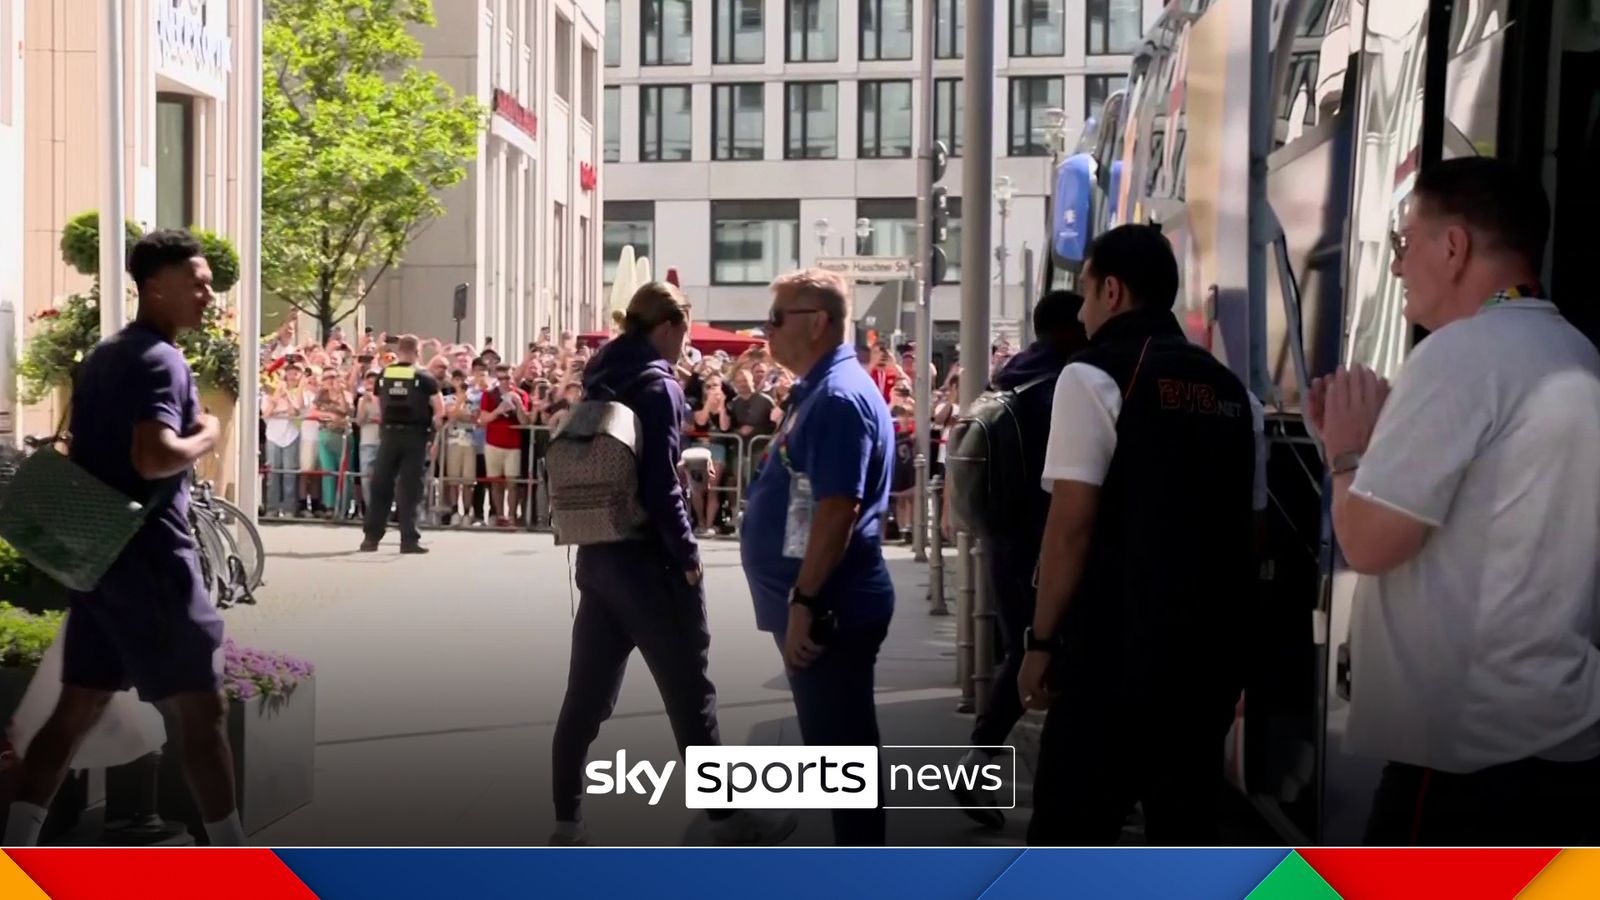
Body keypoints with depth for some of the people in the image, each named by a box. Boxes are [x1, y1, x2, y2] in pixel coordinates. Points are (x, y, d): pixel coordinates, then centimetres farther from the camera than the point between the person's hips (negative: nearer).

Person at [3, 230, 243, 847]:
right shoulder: (160, 360, -15)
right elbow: (155, 458, -28)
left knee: (78, 709, 13)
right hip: (149, 557, -9)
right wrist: (209, 435, -12)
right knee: (202, 709, -3)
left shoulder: (103, 356, 16)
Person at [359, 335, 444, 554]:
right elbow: (440, 412, -4)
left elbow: (380, 409, 9)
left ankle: (371, 537, 11)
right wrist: (430, 427, 11)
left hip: (389, 435, 2)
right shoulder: (424, 379, -2)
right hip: (415, 436, -2)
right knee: (409, 488, 0)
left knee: (380, 486, 9)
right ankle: (409, 539, -2)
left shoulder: (383, 376, 7)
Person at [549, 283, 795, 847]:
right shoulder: (658, 386, -13)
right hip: (647, 560, -8)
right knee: (690, 694, 3)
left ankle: (567, 823, 13)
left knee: (586, 695, 9)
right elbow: (660, 485, -18)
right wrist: (688, 555, -11)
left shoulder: (600, 380, 10)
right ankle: (727, 817, 14)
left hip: (597, 555, 8)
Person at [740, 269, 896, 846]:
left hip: (829, 610, -11)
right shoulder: (817, 390, 15)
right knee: (834, 744, 17)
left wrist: (802, 601, -24)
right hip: (820, 606, 11)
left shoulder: (839, 397, -17)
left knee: (841, 748, -2)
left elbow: (838, 509, -25)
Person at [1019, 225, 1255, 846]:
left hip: (1117, 649, -7)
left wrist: (1041, 639, -6)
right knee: (1187, 828, 12)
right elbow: (1242, 522, 17)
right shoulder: (1228, 388, 13)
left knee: (1069, 833, -1)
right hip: (1211, 647, 7)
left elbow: (1071, 525, -12)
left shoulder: (1094, 377, -7)